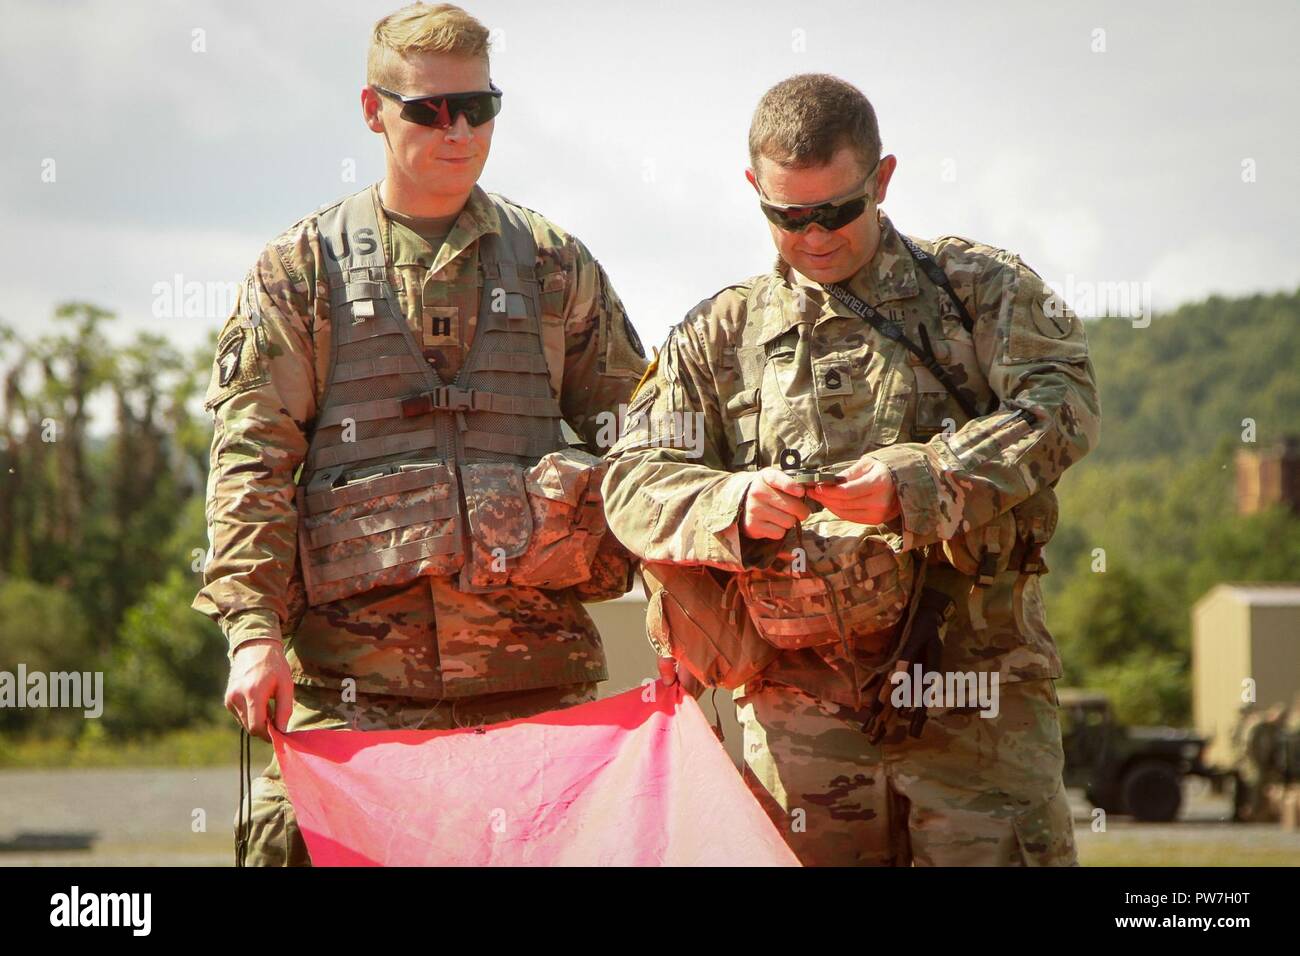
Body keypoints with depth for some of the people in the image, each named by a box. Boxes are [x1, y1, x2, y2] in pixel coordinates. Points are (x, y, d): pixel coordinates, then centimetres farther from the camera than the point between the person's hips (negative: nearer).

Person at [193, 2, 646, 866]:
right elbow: (252, 456, 3)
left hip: (535, 667, 2)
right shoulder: (303, 268, 10)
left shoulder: (555, 266, 15)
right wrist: (254, 626, -8)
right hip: (354, 668, -2)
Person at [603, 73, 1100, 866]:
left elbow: (1060, 402, -7)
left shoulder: (982, 288, 10)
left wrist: (917, 482, -21)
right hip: (800, 704, 2)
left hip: (974, 688, -2)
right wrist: (729, 505, -16)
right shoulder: (720, 335, 15)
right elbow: (634, 482, 7)